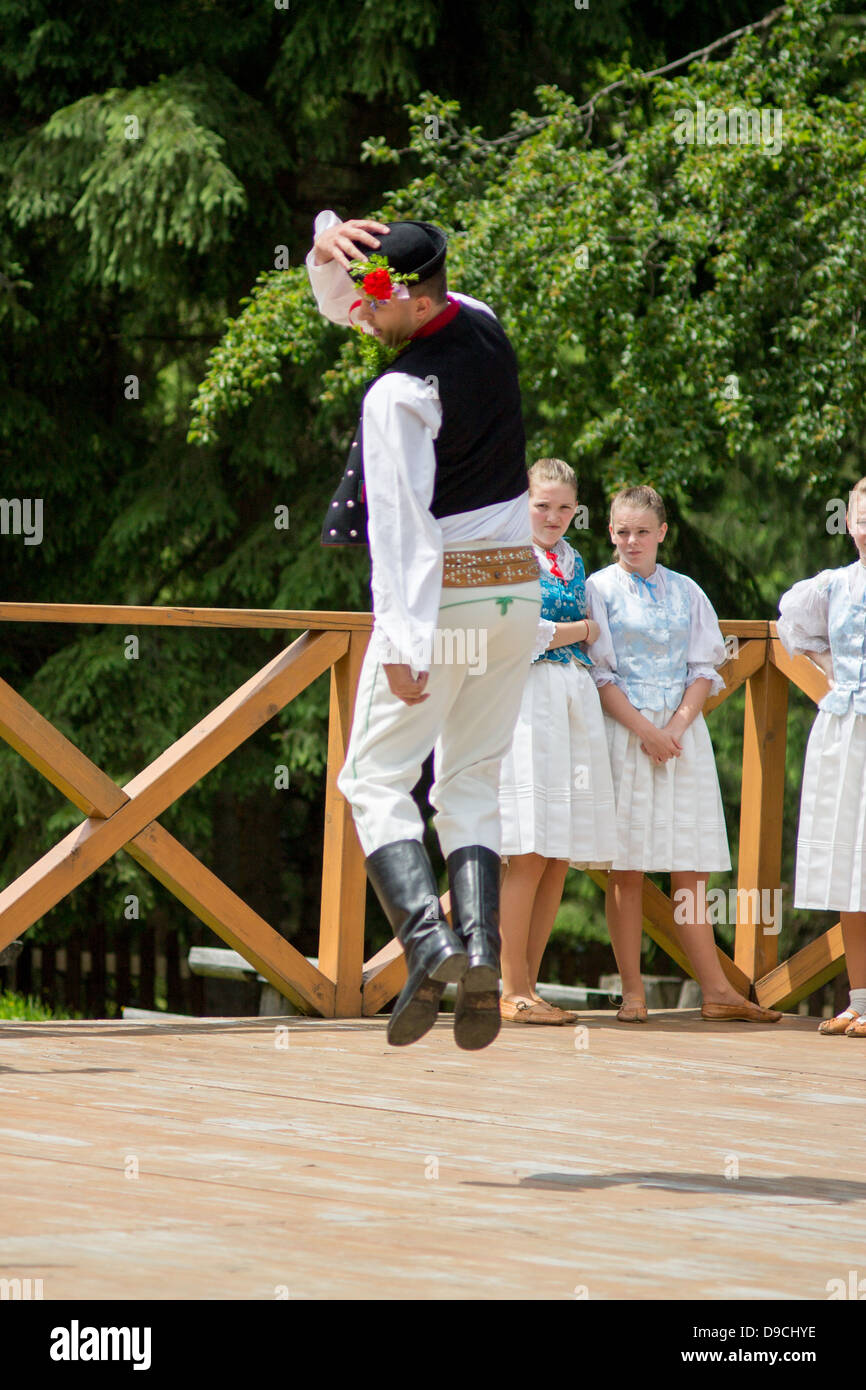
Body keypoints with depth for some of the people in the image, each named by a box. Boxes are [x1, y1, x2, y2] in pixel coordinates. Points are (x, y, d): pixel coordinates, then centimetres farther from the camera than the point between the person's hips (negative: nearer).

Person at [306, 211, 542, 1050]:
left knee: (376, 777, -1)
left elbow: (399, 525, -21)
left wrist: (403, 644, -22)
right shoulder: (485, 327, 5)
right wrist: (327, 248, -5)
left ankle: (426, 940, -21)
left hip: (438, 595, -7)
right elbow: (340, 307, 14)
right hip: (515, 589, 7)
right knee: (473, 785, 8)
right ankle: (482, 951, -10)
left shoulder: (399, 396, -18)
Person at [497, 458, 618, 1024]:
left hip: (576, 702, 7)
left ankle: (528, 985, 7)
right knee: (531, 855, -11)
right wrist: (581, 630, 2)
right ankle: (514, 992, -7)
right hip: (524, 699, -7)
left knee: (560, 858, 2)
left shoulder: (574, 563, 20)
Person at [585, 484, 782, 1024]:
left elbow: (705, 670, 8)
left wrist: (676, 726, -7)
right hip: (624, 731, -3)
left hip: (682, 732, 3)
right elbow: (599, 673, -3)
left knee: (690, 868, 2)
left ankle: (716, 989, 2)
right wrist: (644, 730, -12)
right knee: (627, 870, -5)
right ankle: (633, 992, -2)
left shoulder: (685, 592, 12)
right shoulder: (600, 589, 3)